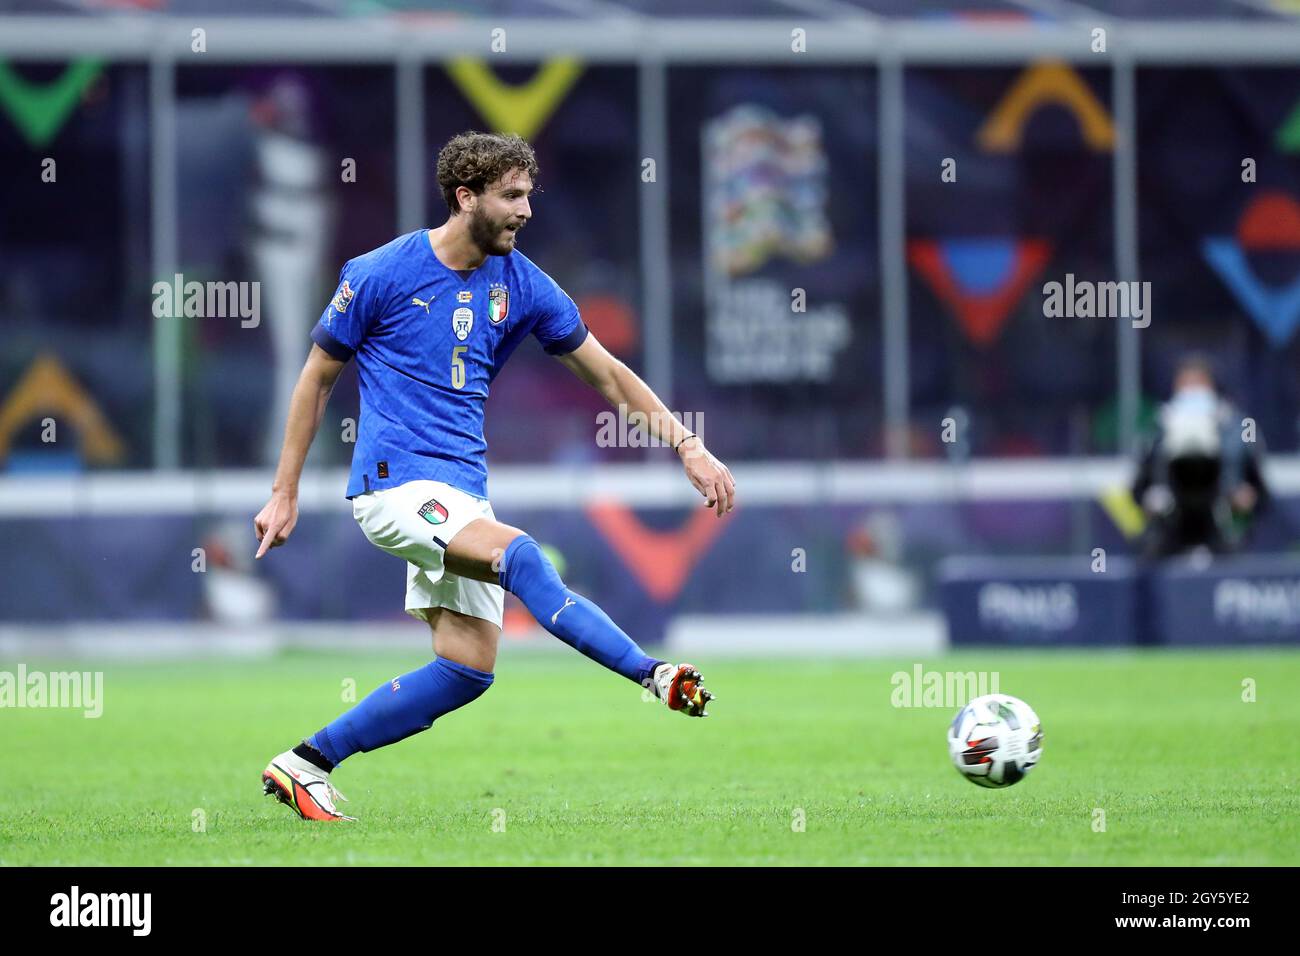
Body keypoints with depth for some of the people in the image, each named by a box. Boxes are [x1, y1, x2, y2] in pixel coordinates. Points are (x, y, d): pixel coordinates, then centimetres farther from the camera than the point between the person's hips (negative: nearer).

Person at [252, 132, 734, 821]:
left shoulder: (522, 286, 6)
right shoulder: (380, 274, -6)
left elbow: (607, 375, 13)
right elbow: (317, 378, 4)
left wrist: (689, 447, 5)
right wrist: (284, 495, 4)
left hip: (462, 494, 7)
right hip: (394, 480, -6)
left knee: (469, 670, -2)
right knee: (517, 555, -30)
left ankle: (306, 764, 6)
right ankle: (656, 676, -41)